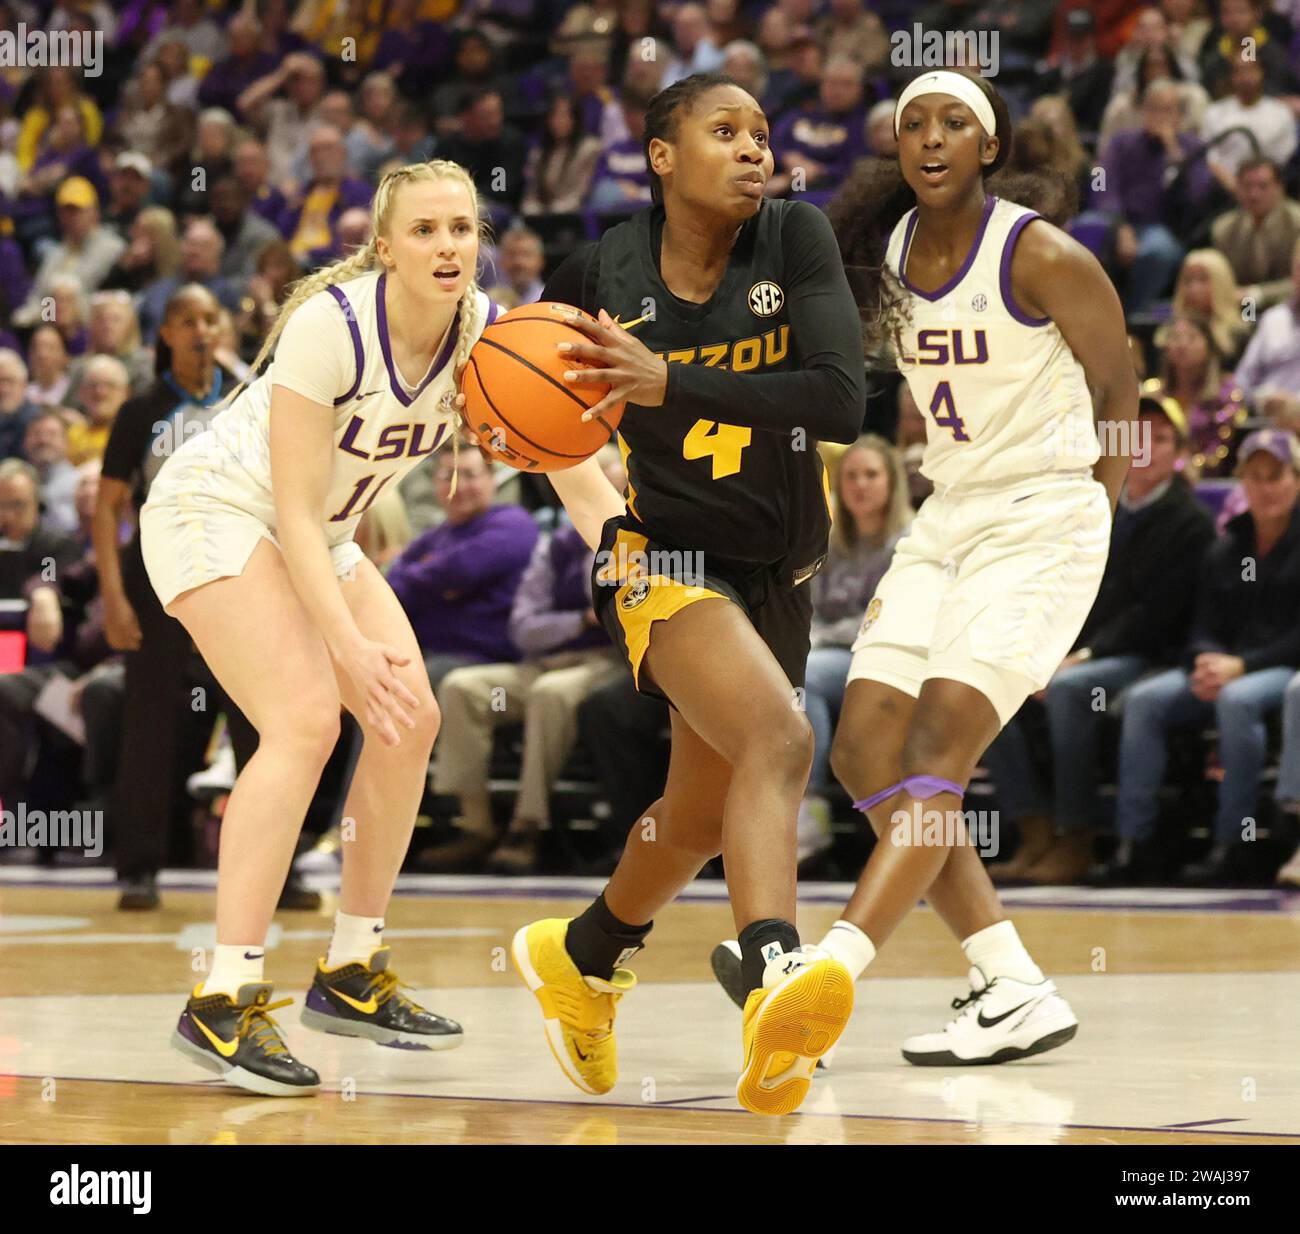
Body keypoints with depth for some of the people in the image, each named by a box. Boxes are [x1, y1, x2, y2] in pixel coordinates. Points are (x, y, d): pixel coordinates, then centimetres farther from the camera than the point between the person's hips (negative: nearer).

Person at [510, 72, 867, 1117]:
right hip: (664, 555, -4)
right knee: (779, 737, -33)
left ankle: (580, 957, 47)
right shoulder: (602, 272, -10)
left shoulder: (796, 239, -12)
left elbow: (844, 401, -25)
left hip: (778, 570, 4)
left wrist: (671, 384, -33)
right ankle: (774, 980, -52)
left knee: (703, 817, 19)